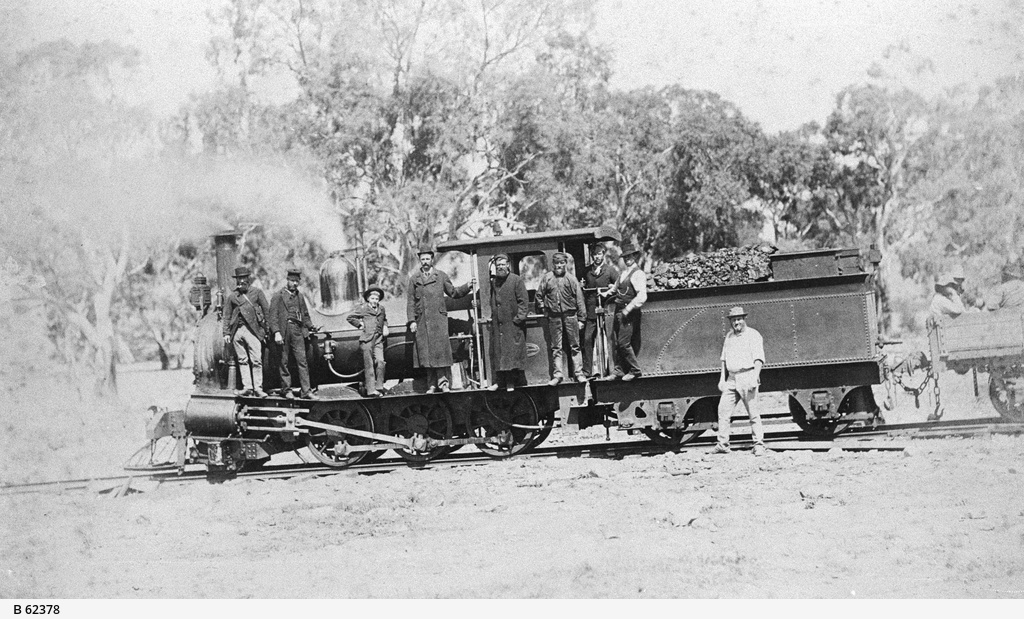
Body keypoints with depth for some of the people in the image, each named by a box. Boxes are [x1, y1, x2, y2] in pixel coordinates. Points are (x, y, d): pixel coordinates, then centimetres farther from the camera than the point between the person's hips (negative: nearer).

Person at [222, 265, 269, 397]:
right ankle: (247, 387, 6)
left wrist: (267, 330, -1)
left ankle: (258, 388, -6)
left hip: (252, 330, -2)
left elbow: (267, 311, 6)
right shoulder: (232, 296, 12)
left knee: (256, 360, -8)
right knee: (242, 360, 3)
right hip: (237, 331, 2)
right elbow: (227, 315, 13)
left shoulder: (257, 293, 7)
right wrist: (226, 333, 6)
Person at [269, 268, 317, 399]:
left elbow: (305, 315, 25)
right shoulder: (278, 296, 1)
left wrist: (311, 326, 8)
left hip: (298, 331, 4)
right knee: (284, 362, 3)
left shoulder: (299, 296, 18)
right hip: (284, 331, -4)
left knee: (302, 360, -4)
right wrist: (276, 333, -15)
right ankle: (286, 389, 12)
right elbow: (273, 315, -6)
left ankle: (306, 391, -7)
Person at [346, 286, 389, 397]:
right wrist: (359, 324, 1)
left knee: (380, 362, -10)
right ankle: (370, 390, -3)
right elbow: (349, 317, 7)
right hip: (367, 340, -4)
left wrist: (385, 327, 18)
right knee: (369, 365, -3)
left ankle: (378, 388, -1)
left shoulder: (381, 309, 15)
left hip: (378, 340, 4)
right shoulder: (363, 308, 1)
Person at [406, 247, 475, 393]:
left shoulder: (441, 276, 10)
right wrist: (412, 321, -1)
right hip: (422, 320, 1)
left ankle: (443, 382, -6)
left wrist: (468, 286, -2)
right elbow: (410, 301, 8)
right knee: (425, 352, 0)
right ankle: (432, 385, 5)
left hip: (438, 319, -1)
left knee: (440, 349, -9)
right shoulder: (414, 279, 11)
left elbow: (453, 293, 12)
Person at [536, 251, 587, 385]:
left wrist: (581, 318, -1)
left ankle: (579, 373, 6)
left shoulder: (571, 279, 1)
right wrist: (544, 309, 4)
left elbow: (579, 299, 2)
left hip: (570, 315, -1)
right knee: (556, 348, 4)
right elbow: (539, 295, 12)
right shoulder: (547, 278, 2)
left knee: (575, 346, 2)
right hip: (554, 317, 1)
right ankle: (557, 374, 7)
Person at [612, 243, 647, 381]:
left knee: (624, 342, -11)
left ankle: (634, 370, 0)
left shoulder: (638, 274, -10)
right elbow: (616, 288, 28)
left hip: (630, 313, -8)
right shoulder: (622, 273, 15)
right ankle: (619, 371, 14)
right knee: (617, 343, 8)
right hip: (619, 311, 8)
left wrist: (628, 309, -19)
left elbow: (642, 297, -19)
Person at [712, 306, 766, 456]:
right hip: (732, 379, 6)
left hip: (747, 376, -6)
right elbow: (724, 359, 21)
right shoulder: (729, 336, 16)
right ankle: (723, 445, 1)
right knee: (723, 410, -2)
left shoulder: (753, 335, -5)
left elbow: (759, 359, -12)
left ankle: (759, 445, -2)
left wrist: (755, 378, -22)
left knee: (753, 413, -6)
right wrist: (722, 378, 13)